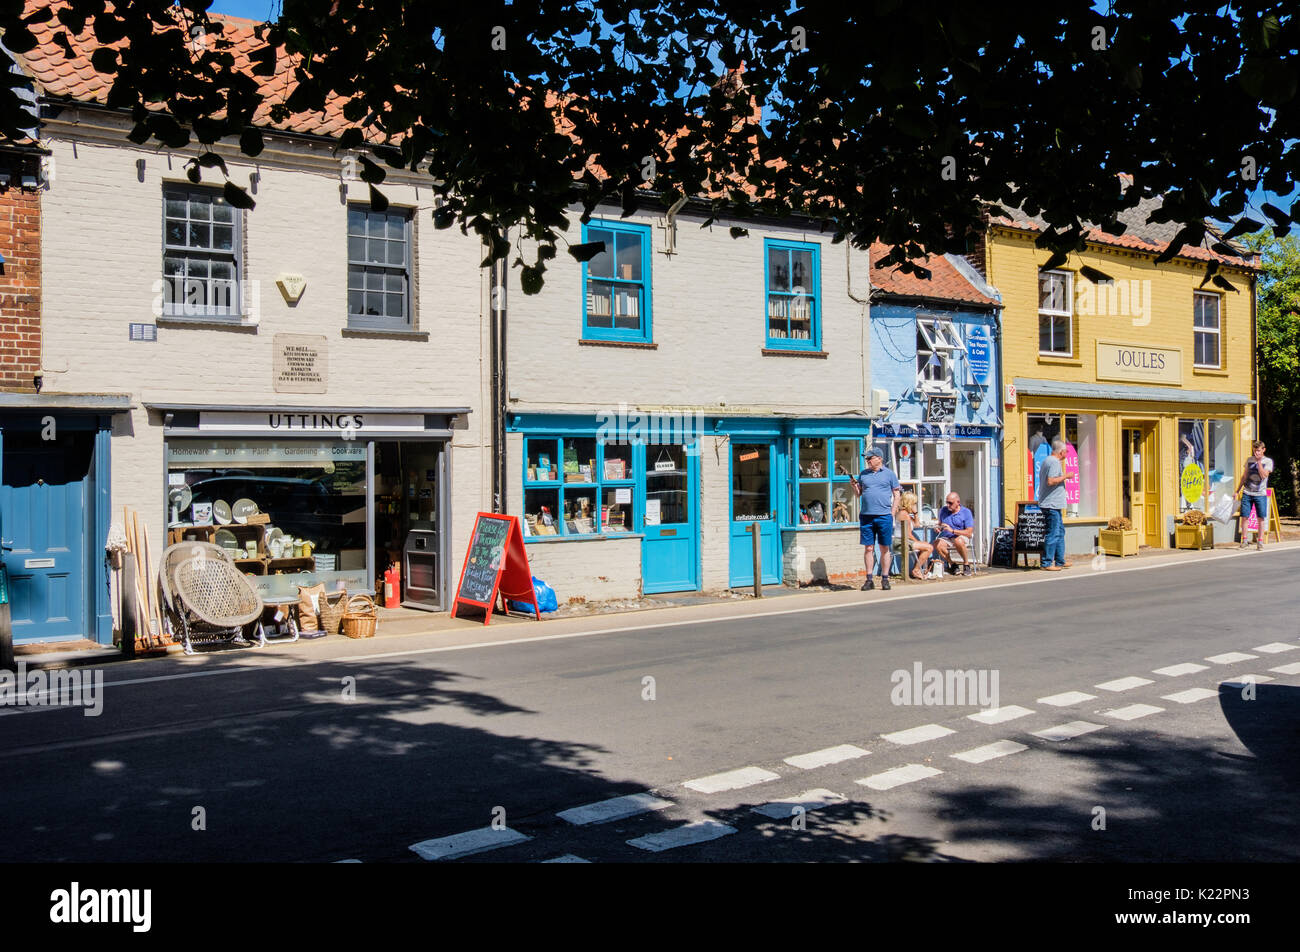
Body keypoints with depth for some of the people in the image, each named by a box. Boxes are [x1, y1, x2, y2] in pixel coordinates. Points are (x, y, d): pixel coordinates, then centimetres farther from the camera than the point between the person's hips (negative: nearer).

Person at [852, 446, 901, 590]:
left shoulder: (889, 474, 5)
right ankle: (869, 579, 6)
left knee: (885, 549, 2)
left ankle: (885, 579, 10)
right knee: (869, 548, 2)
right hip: (866, 516, 2)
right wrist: (855, 486, -2)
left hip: (884, 516, -2)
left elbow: (897, 494, 5)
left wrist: (892, 513, -4)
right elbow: (859, 494, 18)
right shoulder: (863, 474, 14)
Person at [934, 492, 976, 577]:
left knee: (958, 541, -41)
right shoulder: (943, 511, 9)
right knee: (937, 544, -30)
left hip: (962, 537, -4)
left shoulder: (966, 512, -4)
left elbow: (969, 533, -10)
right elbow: (940, 524, 23)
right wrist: (939, 528, -3)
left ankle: (967, 564, -17)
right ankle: (952, 565, -12)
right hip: (946, 538, 4)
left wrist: (952, 530, -20)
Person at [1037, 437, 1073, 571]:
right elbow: (1050, 481, -26)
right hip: (1052, 505, -11)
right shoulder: (1054, 462, -15)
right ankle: (1047, 563, -5)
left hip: (1052, 505, 11)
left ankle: (1060, 561, 22)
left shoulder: (1047, 460, 17)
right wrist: (1065, 476, -16)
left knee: (1060, 531, 16)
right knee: (1053, 534, -8)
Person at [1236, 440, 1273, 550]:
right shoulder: (1249, 460, 10)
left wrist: (1259, 461, -12)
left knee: (1261, 518, -1)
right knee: (1244, 517, -2)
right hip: (1247, 493, 2)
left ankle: (1260, 541, 7)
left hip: (1260, 494, -2)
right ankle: (1244, 540, 6)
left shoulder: (1268, 461, 2)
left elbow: (1263, 475, -13)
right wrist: (1237, 490, 14)